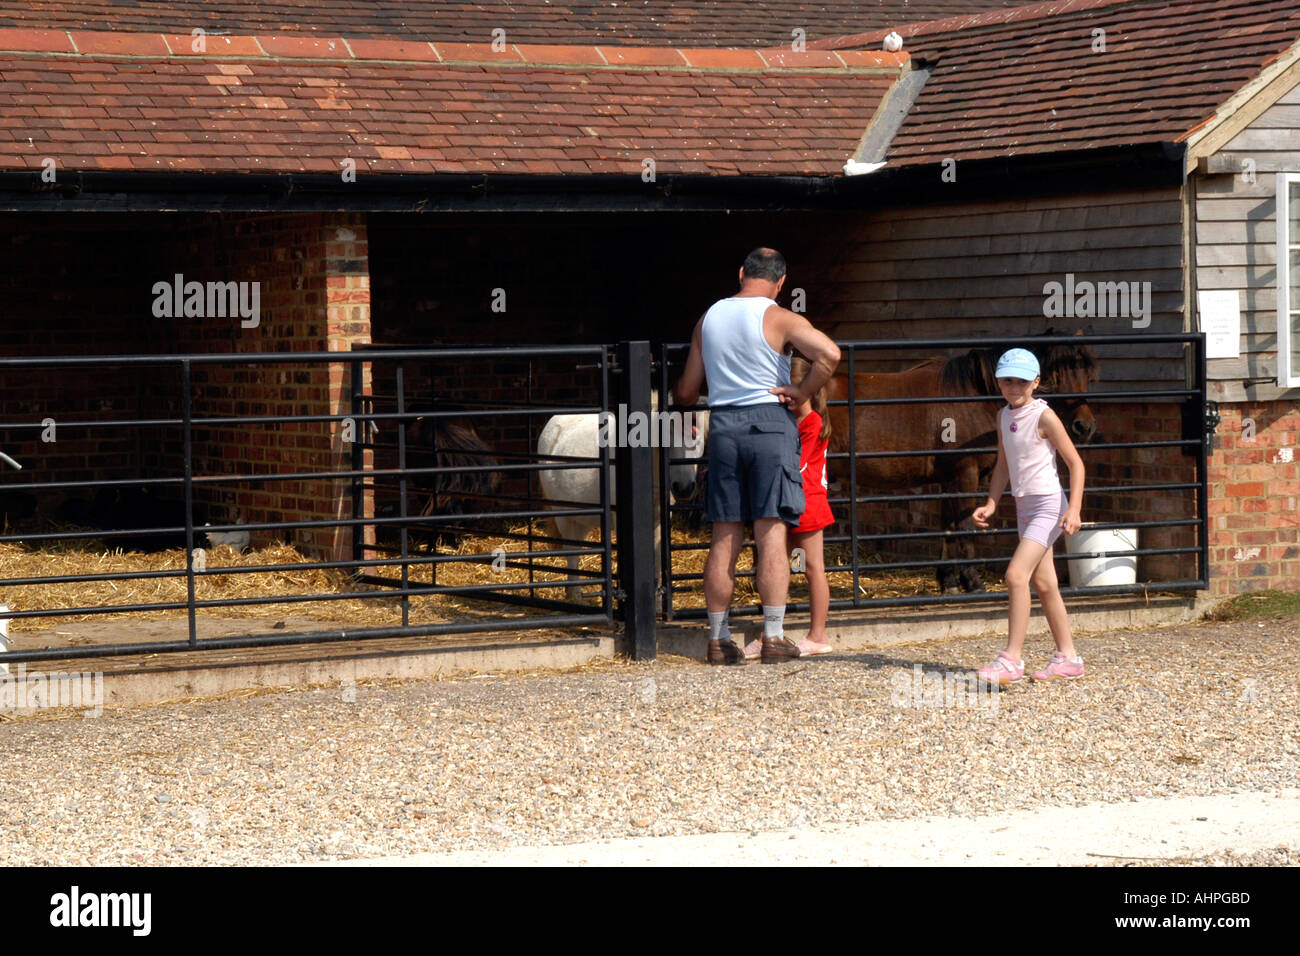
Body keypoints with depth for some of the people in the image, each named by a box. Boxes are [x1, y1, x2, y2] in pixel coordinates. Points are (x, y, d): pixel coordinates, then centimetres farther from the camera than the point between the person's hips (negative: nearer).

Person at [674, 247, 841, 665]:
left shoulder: (708, 318, 11)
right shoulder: (780, 318, -4)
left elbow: (686, 392, 17)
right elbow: (829, 353, -21)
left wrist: (682, 398, 40)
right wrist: (802, 392, -8)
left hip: (723, 426, 4)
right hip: (769, 422, -4)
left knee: (724, 539, 7)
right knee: (772, 534, -3)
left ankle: (719, 639, 10)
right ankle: (774, 638, -5)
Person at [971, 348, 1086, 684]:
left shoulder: (1043, 416, -14)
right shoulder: (1004, 417, 8)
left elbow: (1075, 463, -12)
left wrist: (1074, 508, -21)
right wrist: (991, 504, 7)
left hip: (1048, 505, -8)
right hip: (1024, 505, 8)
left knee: (1016, 574, -18)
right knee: (1043, 583, 11)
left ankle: (1011, 659, -17)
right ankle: (1067, 658, 19)